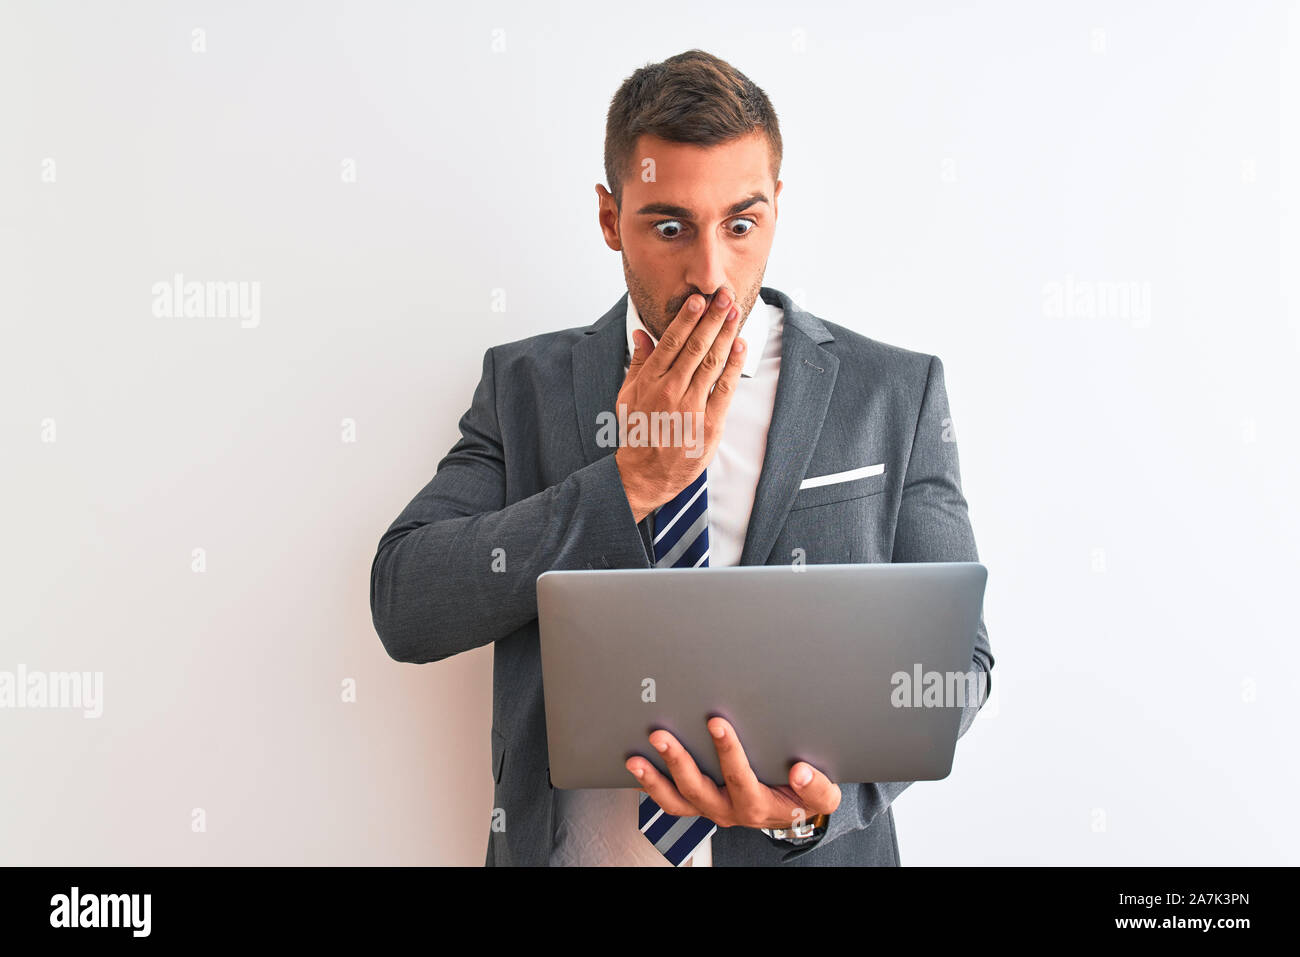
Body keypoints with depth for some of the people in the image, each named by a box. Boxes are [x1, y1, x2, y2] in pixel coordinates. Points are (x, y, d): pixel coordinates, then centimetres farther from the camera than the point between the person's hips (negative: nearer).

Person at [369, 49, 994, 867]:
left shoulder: (897, 393, -6)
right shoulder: (525, 384, -4)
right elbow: (403, 610, -12)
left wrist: (827, 789, -23)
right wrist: (632, 483, -20)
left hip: (806, 850, 0)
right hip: (571, 844, 1)